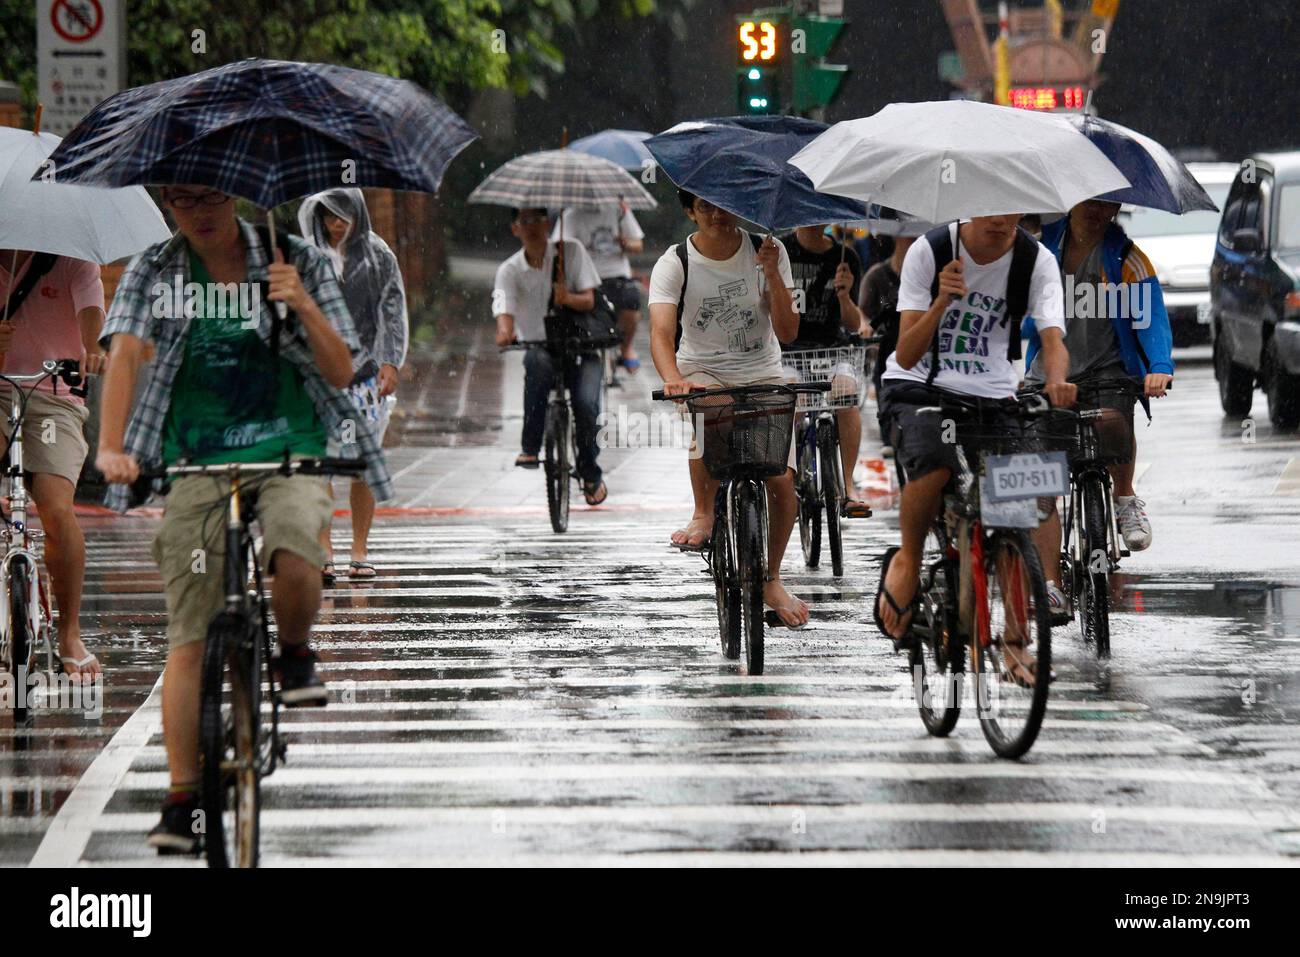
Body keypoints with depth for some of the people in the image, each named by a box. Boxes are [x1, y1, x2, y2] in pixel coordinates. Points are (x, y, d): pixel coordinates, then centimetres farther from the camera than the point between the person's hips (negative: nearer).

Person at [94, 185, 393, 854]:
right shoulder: (153, 272, 2)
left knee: (295, 552, -33)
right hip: (196, 463, 1)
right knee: (188, 637, -5)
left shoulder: (298, 263, 1)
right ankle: (182, 798, -1)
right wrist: (111, 447, -28)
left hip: (290, 452, -1)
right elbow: (124, 352, -13)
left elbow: (340, 372, -1)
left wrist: (303, 307, -19)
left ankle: (295, 653, -1)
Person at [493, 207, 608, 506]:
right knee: (538, 362, -38)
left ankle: (591, 472, 4)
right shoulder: (509, 270, -1)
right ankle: (530, 449, -31)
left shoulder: (571, 251, 0)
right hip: (539, 345, 0)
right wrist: (504, 333, -41)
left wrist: (568, 298, -27)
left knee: (586, 404, -25)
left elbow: (589, 301, -4)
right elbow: (504, 310, -17)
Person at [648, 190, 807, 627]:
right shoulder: (675, 264, -9)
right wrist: (673, 378, -44)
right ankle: (703, 513, -19)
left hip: (763, 377, 2)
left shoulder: (767, 252, -4)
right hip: (704, 373, -2)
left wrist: (772, 276, -23)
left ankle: (771, 580, 8)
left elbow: (787, 332, -9)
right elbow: (661, 333, -24)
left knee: (781, 480, -14)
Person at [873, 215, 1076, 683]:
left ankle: (1011, 637, 10)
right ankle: (907, 561, -6)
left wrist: (1056, 381, -41)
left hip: (992, 395, 3)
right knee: (933, 465, -35)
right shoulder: (929, 251, -15)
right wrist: (942, 301, -35)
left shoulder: (1035, 260, -9)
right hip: (918, 387, -3)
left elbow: (1052, 339, -19)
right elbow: (907, 355, -18)